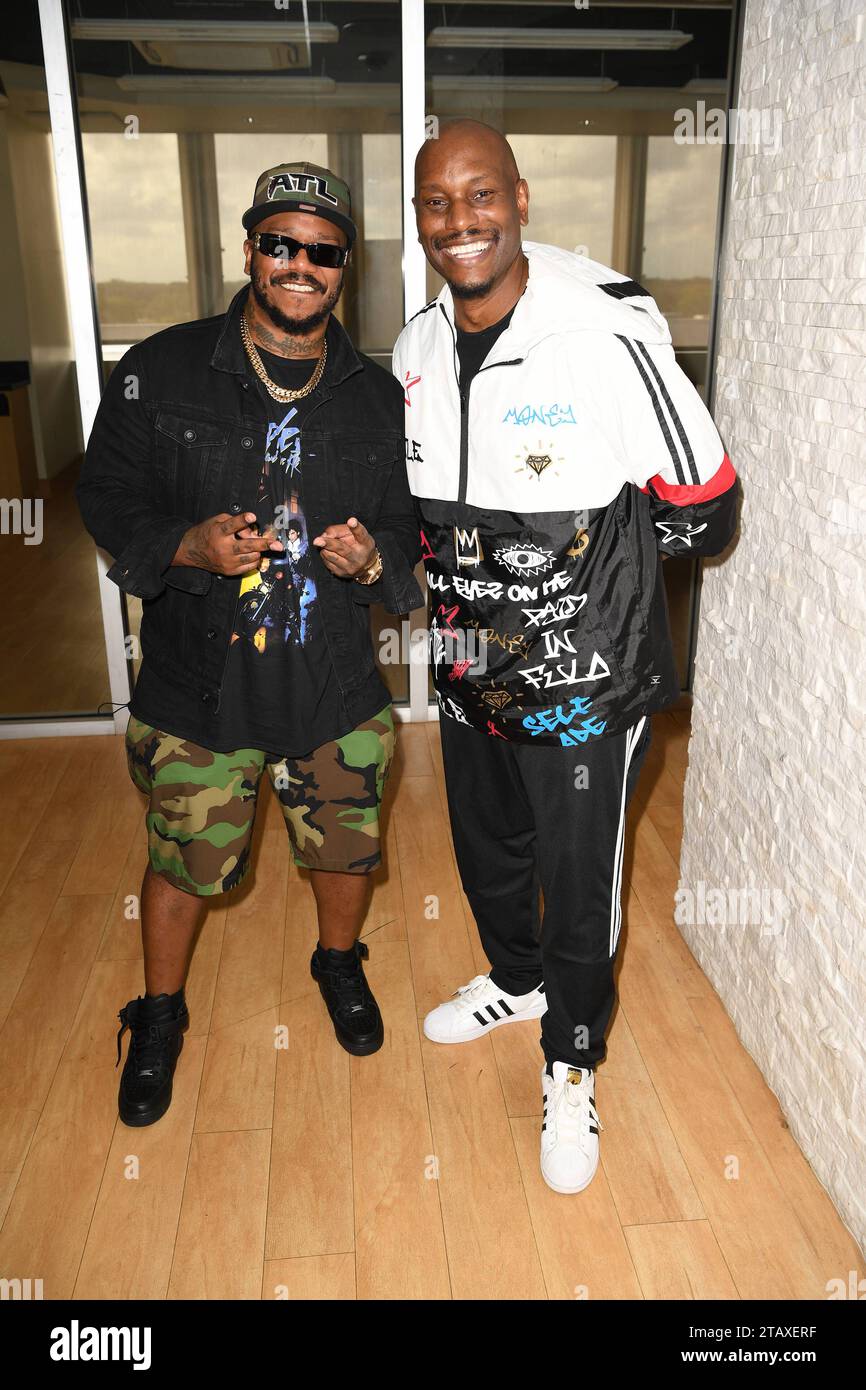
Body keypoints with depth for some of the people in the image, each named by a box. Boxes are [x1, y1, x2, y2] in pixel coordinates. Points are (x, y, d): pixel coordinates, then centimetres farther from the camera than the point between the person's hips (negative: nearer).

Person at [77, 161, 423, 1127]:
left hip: (335, 689, 2)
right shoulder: (161, 371, -5)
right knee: (182, 860, 14)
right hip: (196, 687, -1)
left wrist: (375, 558, -16)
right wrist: (188, 546, -20)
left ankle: (339, 963, 51)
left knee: (345, 847, 18)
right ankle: (160, 1013, 42)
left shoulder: (378, 398, 1)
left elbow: (413, 529, 8)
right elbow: (106, 497, -1)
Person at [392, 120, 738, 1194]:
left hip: (583, 674, -5)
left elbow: (704, 511, -13)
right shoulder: (416, 350, 1)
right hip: (468, 666, 6)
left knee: (579, 883, 10)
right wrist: (445, 570, 0)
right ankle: (515, 980, 55)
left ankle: (572, 1064, 37)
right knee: (486, 850, 24)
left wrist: (571, 557, -10)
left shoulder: (609, 333, -19)